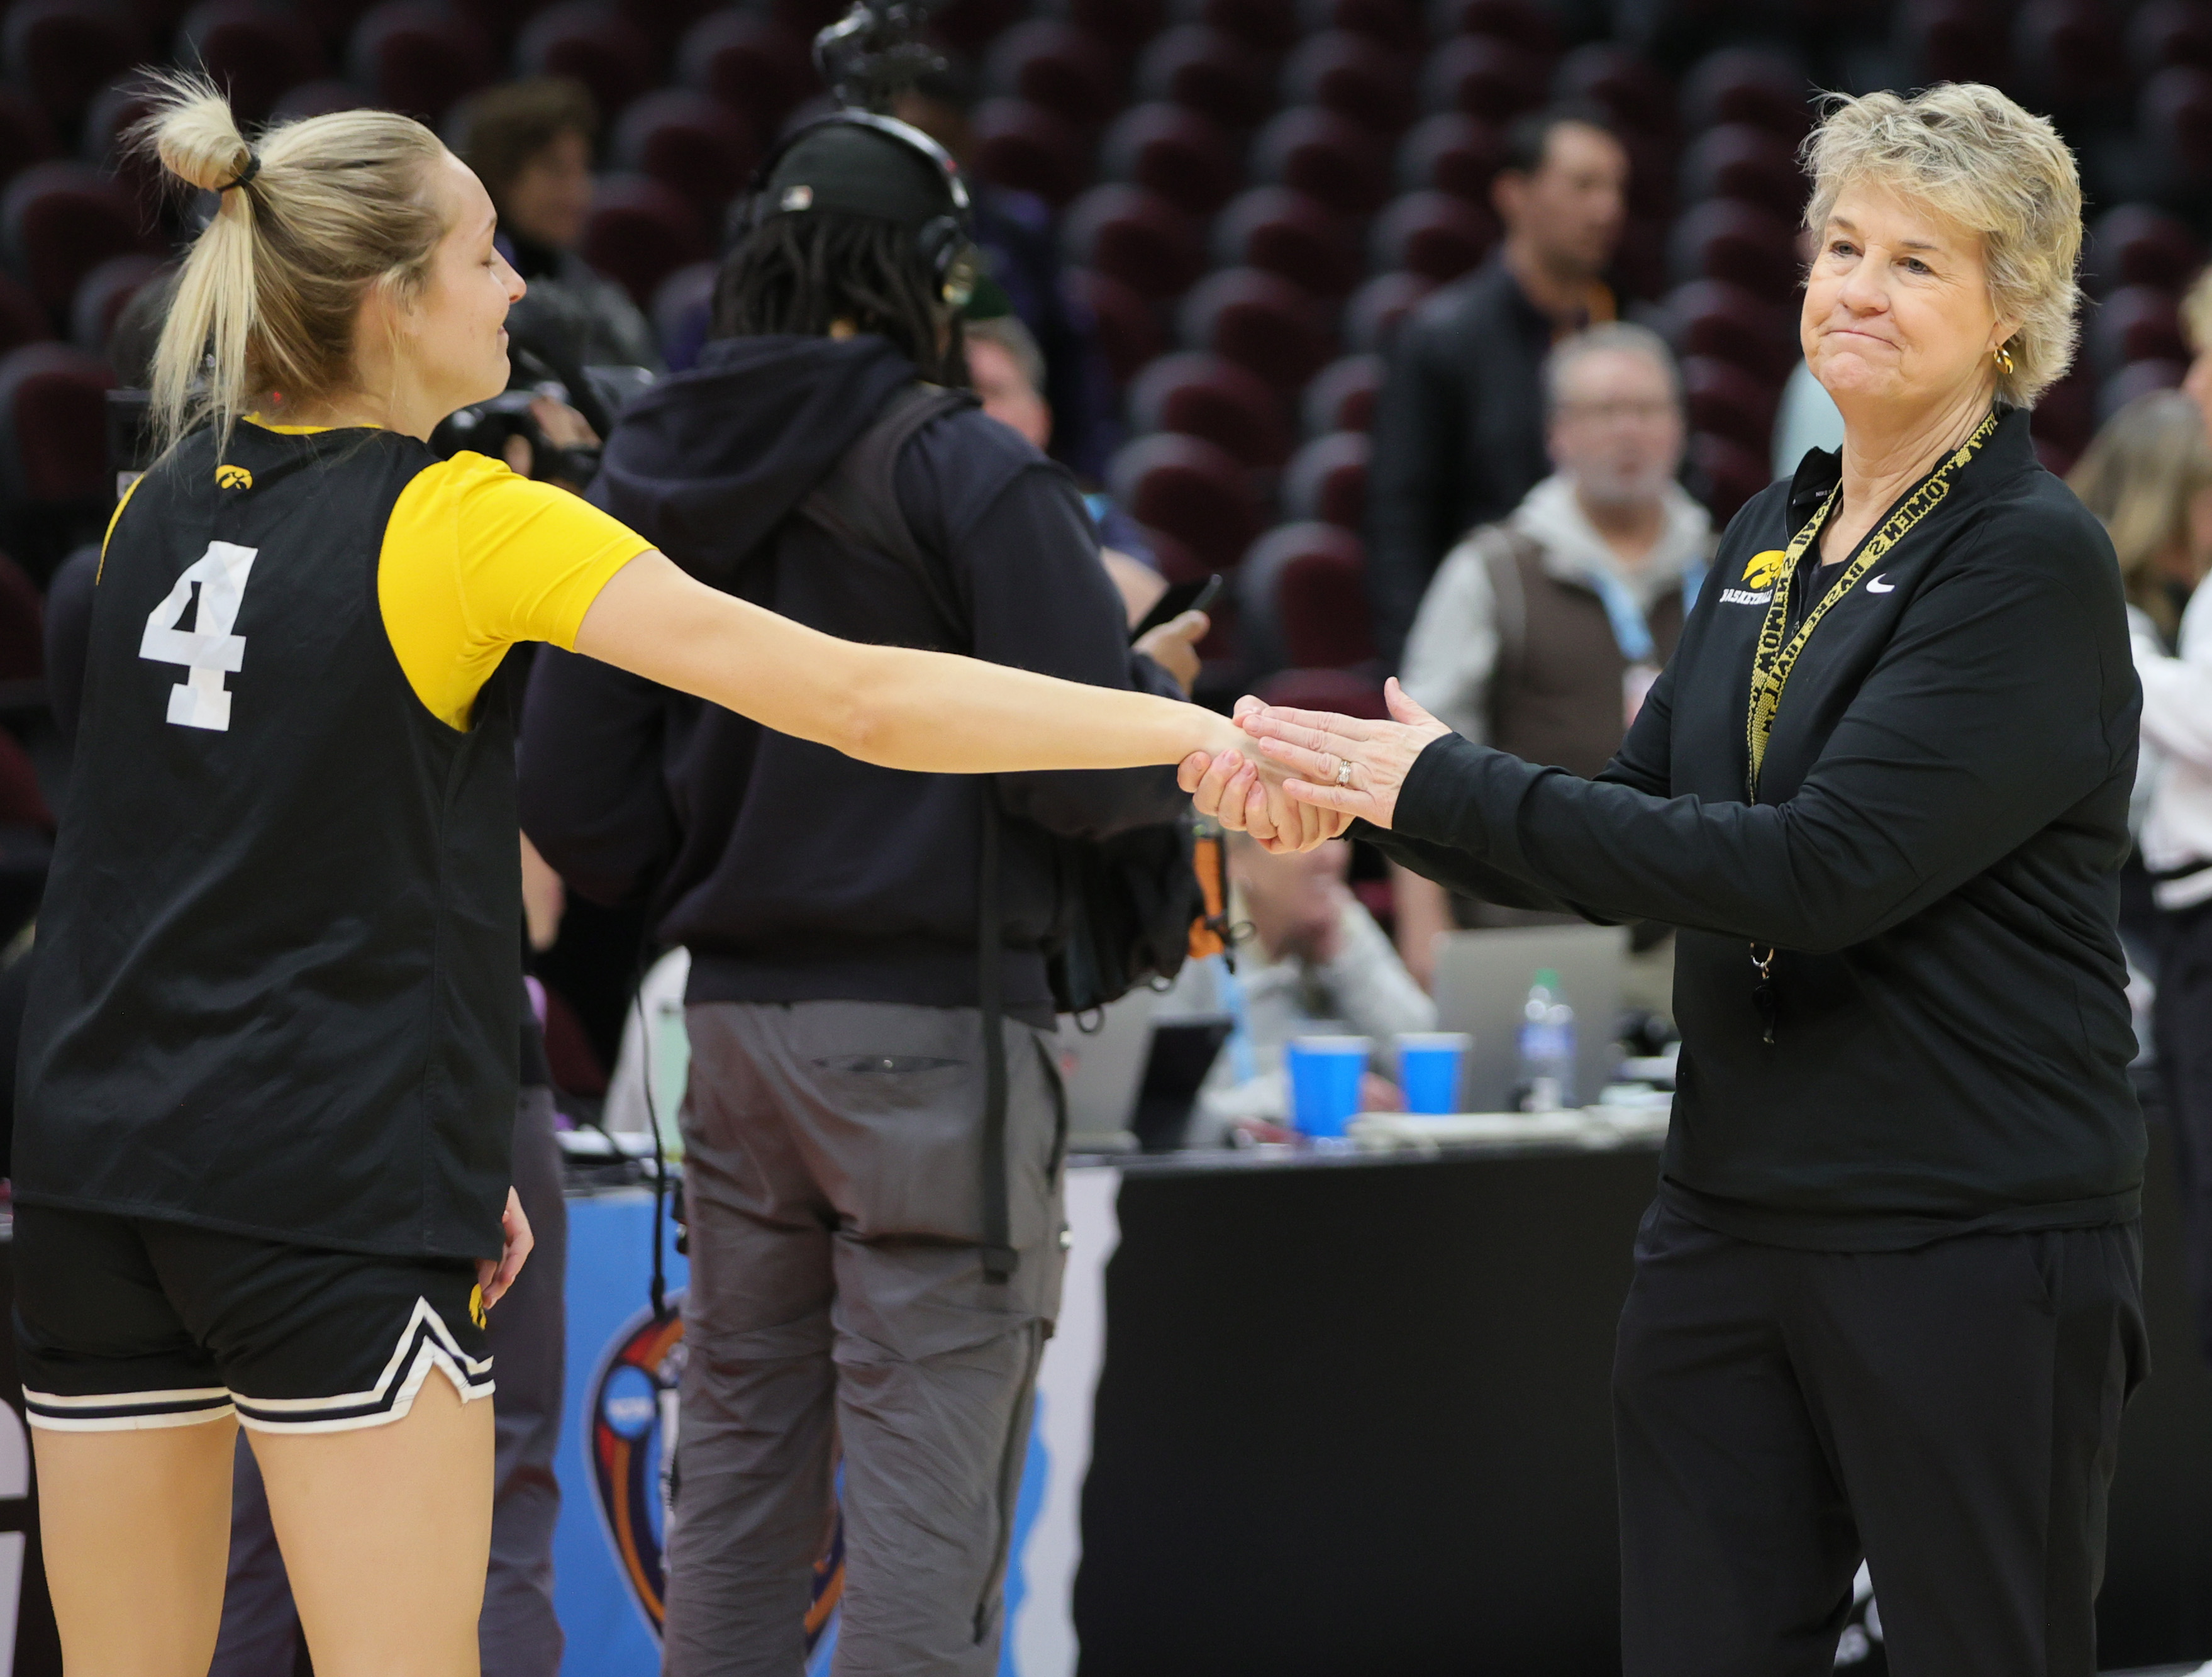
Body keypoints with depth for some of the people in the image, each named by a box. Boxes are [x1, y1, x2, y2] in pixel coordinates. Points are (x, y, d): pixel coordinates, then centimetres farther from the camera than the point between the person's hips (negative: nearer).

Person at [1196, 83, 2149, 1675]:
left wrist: (1454, 789, -19)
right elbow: (1636, 838, 13)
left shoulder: (2035, 560, -12)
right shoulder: (1771, 539, 13)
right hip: (1736, 1224, 7)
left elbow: (1821, 870, -22)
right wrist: (1381, 793, -4)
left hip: (1974, 1242, -7)